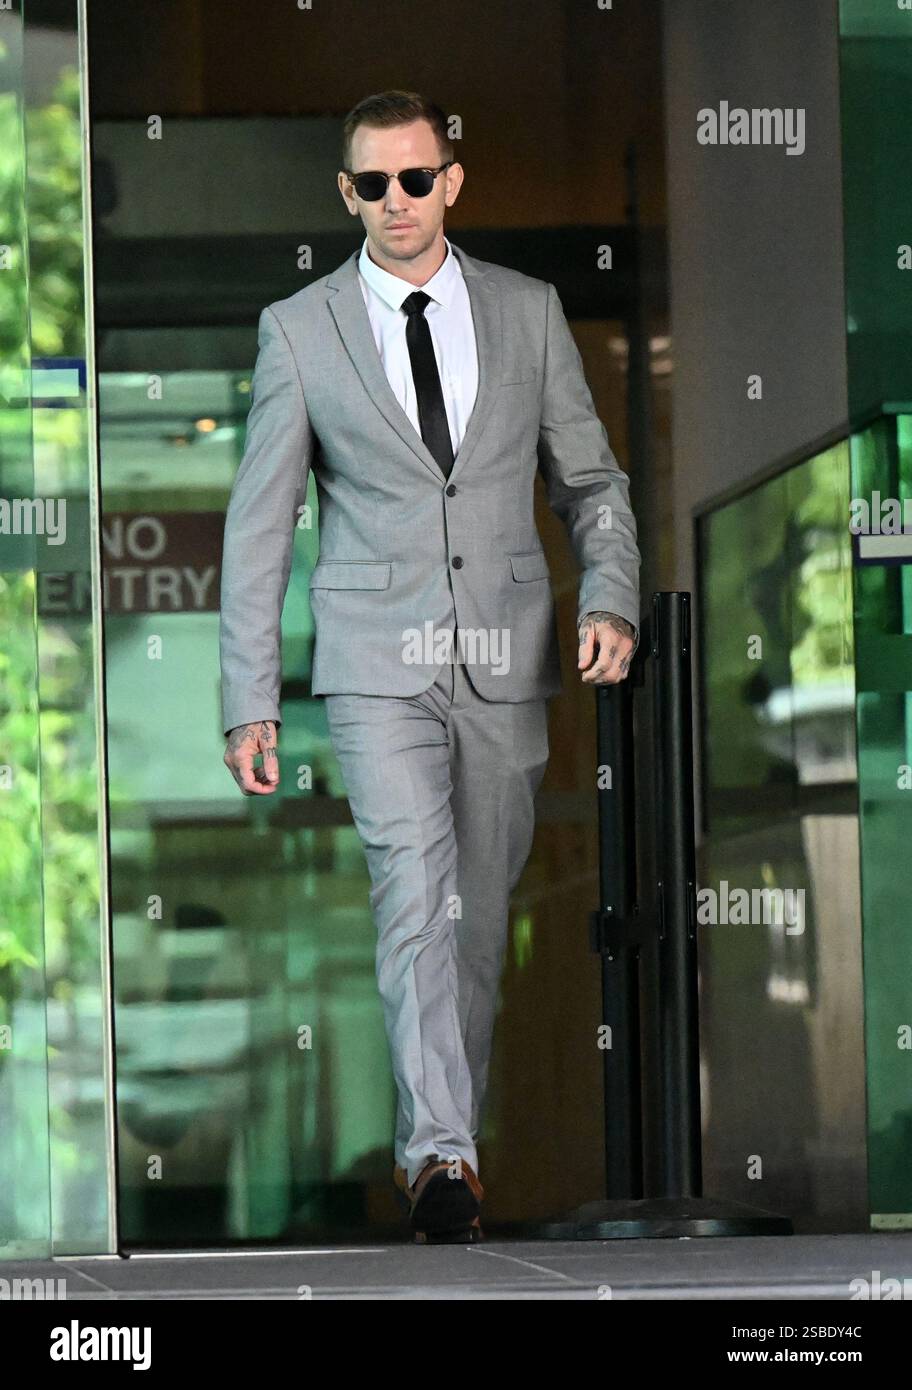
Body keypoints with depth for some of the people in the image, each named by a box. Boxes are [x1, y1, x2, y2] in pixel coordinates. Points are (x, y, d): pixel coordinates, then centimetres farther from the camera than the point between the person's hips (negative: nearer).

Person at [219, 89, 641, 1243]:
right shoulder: (298, 329, 2)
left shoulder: (528, 312, 7)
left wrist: (611, 597, -8)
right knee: (418, 892, -20)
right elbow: (259, 522, 5)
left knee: (479, 920, 8)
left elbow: (590, 478, 12)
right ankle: (445, 1157, -28)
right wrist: (249, 701, 0)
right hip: (379, 664, -3)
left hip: (507, 667, 3)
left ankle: (435, 1146, 21)